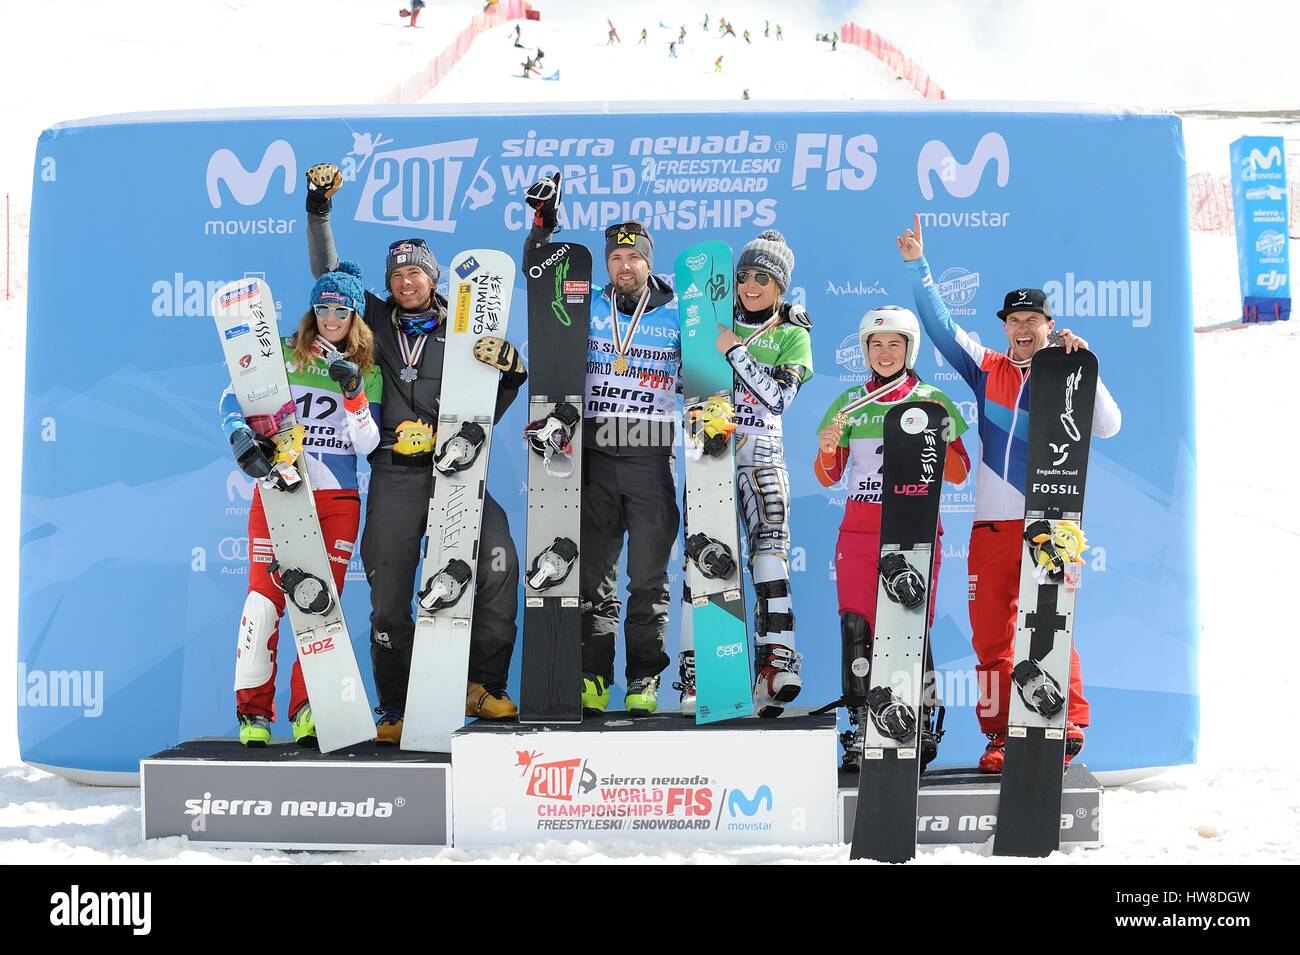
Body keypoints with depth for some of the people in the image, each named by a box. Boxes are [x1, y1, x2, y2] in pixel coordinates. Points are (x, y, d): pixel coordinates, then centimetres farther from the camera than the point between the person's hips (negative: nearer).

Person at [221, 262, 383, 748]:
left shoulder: (368, 372, 8)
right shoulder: (282, 353, 6)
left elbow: (365, 444, 0)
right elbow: (234, 397, 3)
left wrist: (353, 391, -13)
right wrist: (243, 437, -15)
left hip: (337, 498, 2)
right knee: (265, 594, -7)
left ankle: (307, 709, 10)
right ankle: (253, 709, 4)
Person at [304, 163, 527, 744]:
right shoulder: (377, 321, 14)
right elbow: (328, 274, 15)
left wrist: (509, 371, -8)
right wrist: (319, 209, 7)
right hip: (395, 475, 1)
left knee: (499, 563, -17)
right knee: (389, 595, 1)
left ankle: (482, 686, -3)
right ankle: (396, 710, 13)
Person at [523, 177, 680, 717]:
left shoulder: (677, 314, 7)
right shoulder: (588, 309, 10)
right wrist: (544, 223, 1)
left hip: (651, 454, -1)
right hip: (596, 453, 2)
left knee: (649, 575, 1)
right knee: (593, 571, 3)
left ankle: (644, 682, 9)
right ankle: (592, 679, 9)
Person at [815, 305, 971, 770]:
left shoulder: (933, 401, 5)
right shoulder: (849, 403, 11)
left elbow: (959, 475, 2)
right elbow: (828, 477, 12)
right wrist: (827, 449, -9)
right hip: (859, 532, 2)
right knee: (856, 628, -3)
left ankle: (921, 725, 13)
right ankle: (859, 729, 5)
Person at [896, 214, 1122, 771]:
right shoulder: (986, 370, 11)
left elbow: (1108, 427, -8)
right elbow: (940, 324, 11)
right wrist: (918, 266, 5)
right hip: (992, 525, 3)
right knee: (989, 634, 4)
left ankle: (1066, 731, 6)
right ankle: (999, 736, 14)